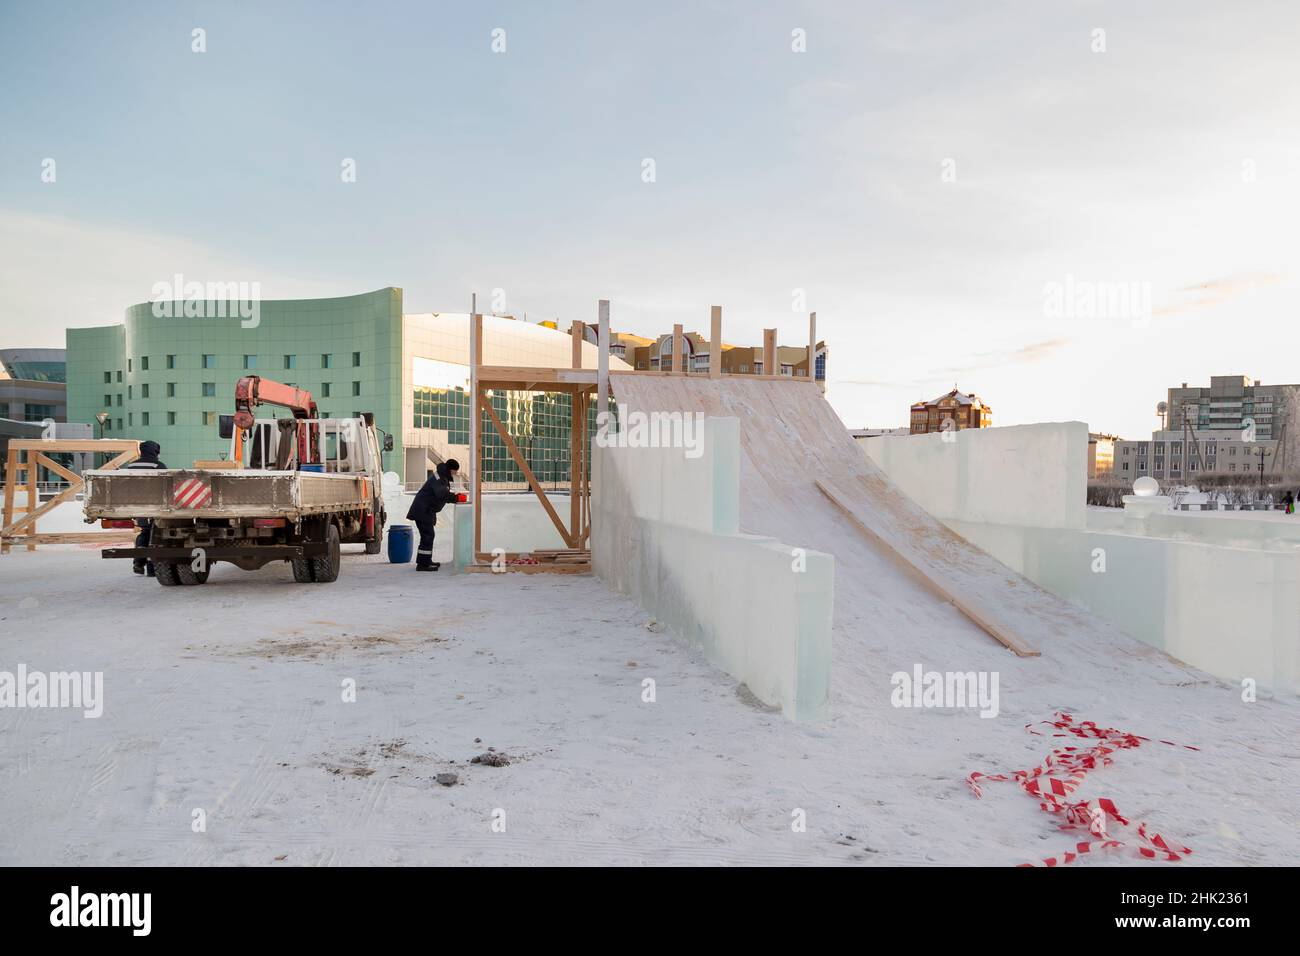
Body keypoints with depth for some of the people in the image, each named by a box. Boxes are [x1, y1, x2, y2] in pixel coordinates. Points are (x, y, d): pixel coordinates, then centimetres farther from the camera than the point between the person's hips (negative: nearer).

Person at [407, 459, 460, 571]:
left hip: (426, 511, 11)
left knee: (428, 536, 18)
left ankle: (426, 561, 29)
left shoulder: (444, 479, 15)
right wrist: (455, 498, -28)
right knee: (428, 536, -12)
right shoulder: (437, 478, -18)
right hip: (422, 510, -11)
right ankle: (422, 564, -12)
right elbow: (442, 494, -34)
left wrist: (454, 496, 0)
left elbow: (445, 495, 18)